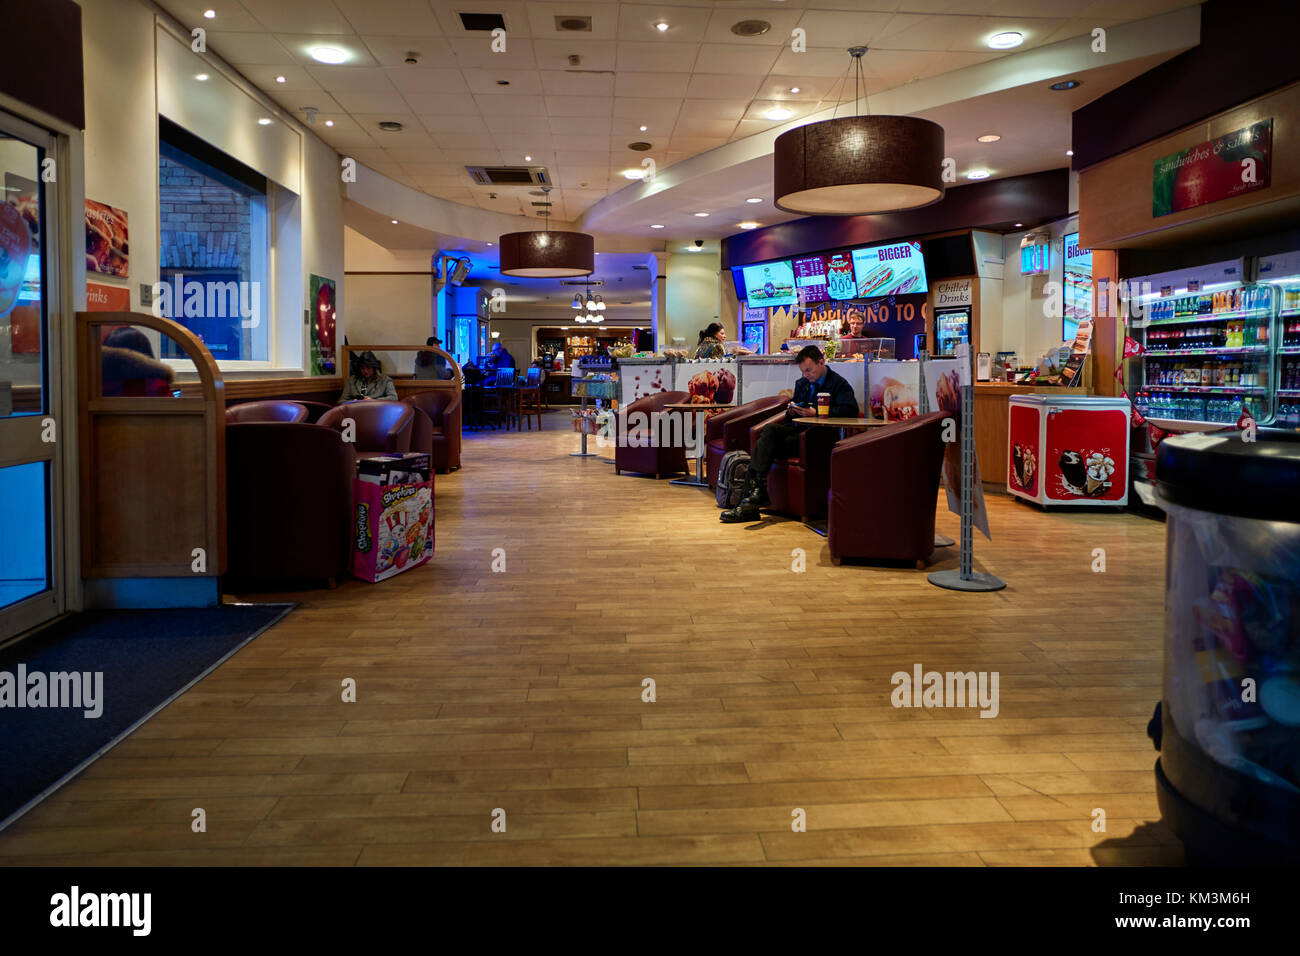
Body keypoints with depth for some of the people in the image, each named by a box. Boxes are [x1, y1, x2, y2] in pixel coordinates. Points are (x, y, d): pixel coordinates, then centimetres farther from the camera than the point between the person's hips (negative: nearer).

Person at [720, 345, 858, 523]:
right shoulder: (801, 383, 22)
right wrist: (792, 410, 4)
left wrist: (816, 412, -19)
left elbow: (851, 410, -16)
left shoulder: (839, 384, 0)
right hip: (796, 429, 7)